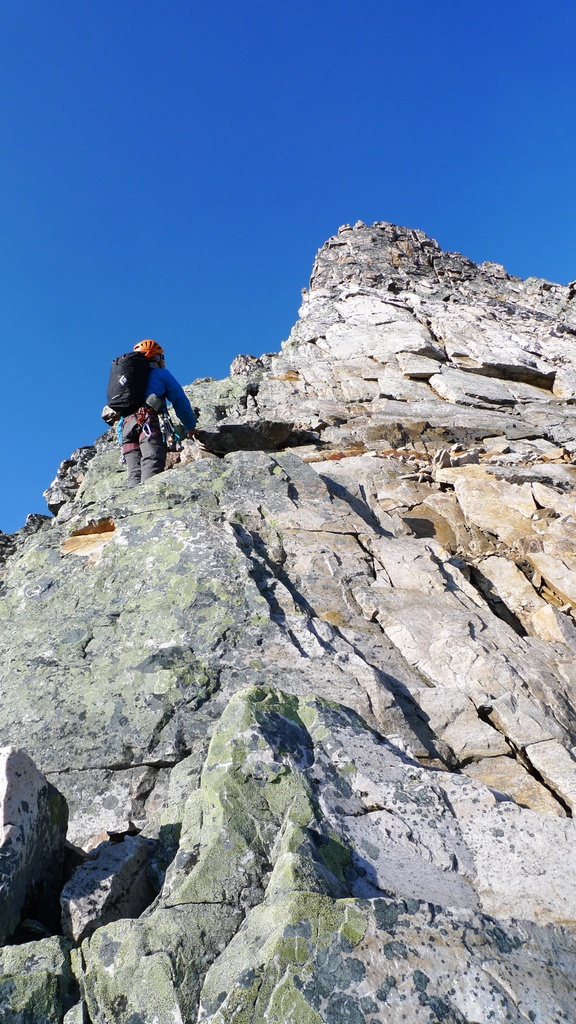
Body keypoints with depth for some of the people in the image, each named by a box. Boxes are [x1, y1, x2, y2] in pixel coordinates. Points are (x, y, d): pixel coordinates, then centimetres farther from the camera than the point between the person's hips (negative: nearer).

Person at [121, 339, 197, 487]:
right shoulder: (162, 374, 19)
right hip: (150, 420, -5)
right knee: (152, 469, -24)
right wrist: (190, 427, 25)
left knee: (134, 474, -4)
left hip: (127, 423, 5)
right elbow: (180, 401, 14)